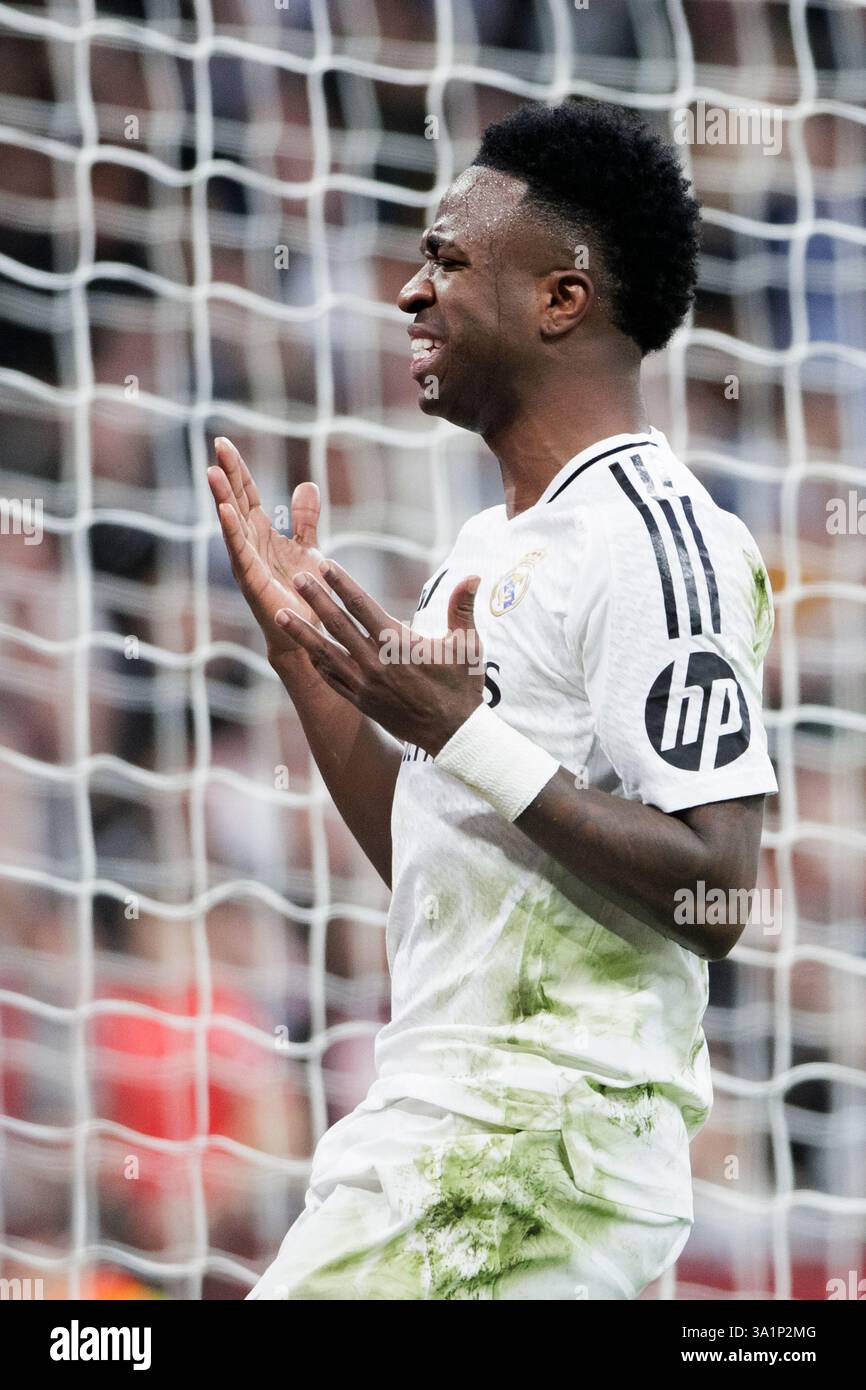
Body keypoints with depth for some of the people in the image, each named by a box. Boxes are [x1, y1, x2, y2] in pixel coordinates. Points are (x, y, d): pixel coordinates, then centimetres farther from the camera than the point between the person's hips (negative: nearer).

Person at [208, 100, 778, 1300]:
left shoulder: (653, 535, -13)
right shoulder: (490, 545, 18)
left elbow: (715, 897, -20)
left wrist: (465, 732, -23)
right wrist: (297, 636, 17)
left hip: (531, 1155, -10)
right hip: (430, 1131, 10)